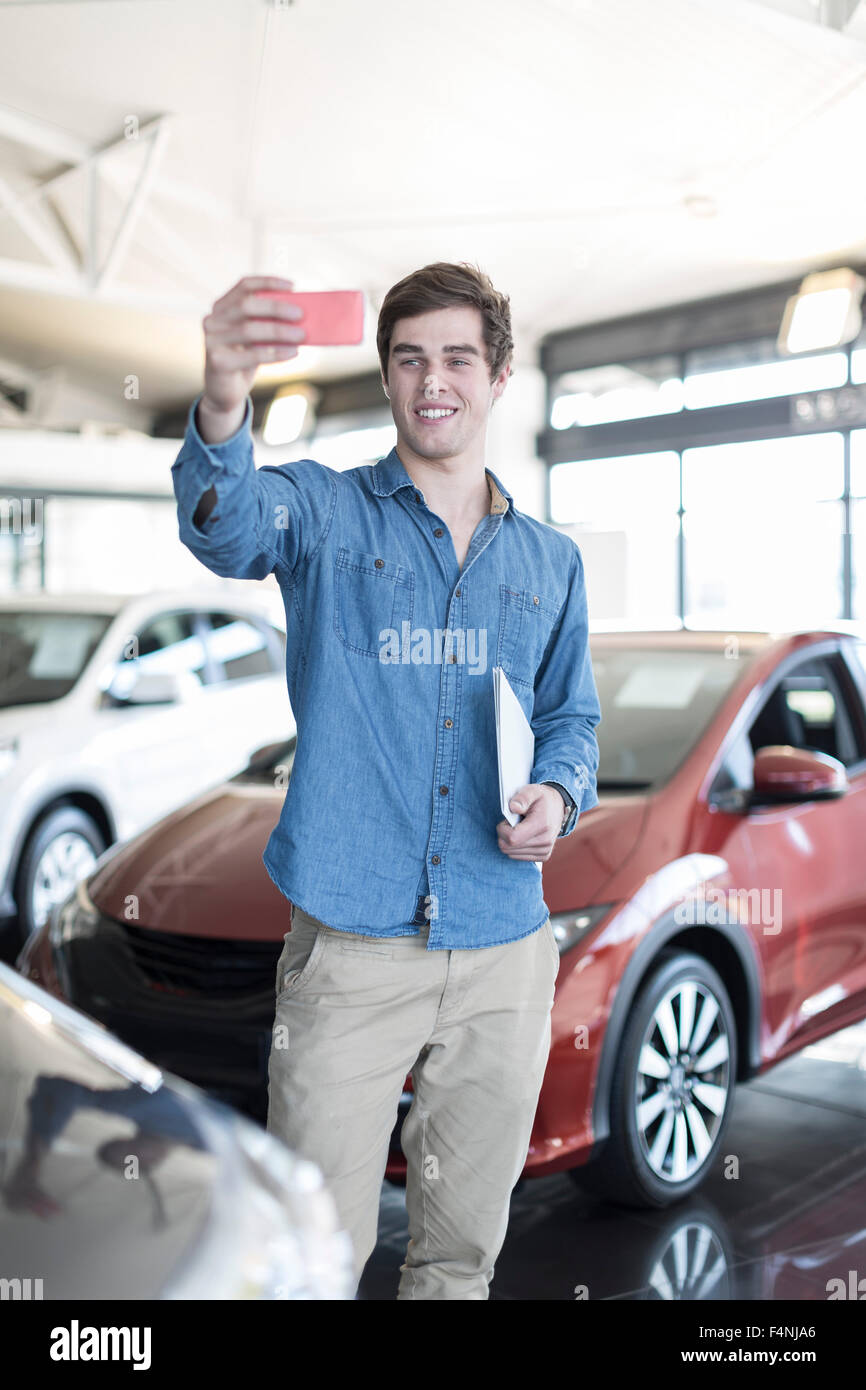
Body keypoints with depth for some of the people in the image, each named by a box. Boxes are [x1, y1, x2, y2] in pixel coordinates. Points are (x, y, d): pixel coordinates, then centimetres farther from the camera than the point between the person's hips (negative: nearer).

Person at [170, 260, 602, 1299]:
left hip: (503, 950, 4)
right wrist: (223, 405, -44)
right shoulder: (326, 512, 1)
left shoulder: (550, 562, 13)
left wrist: (558, 796, -2)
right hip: (350, 945, -3)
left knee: (462, 1248, 17)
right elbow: (227, 526, -22)